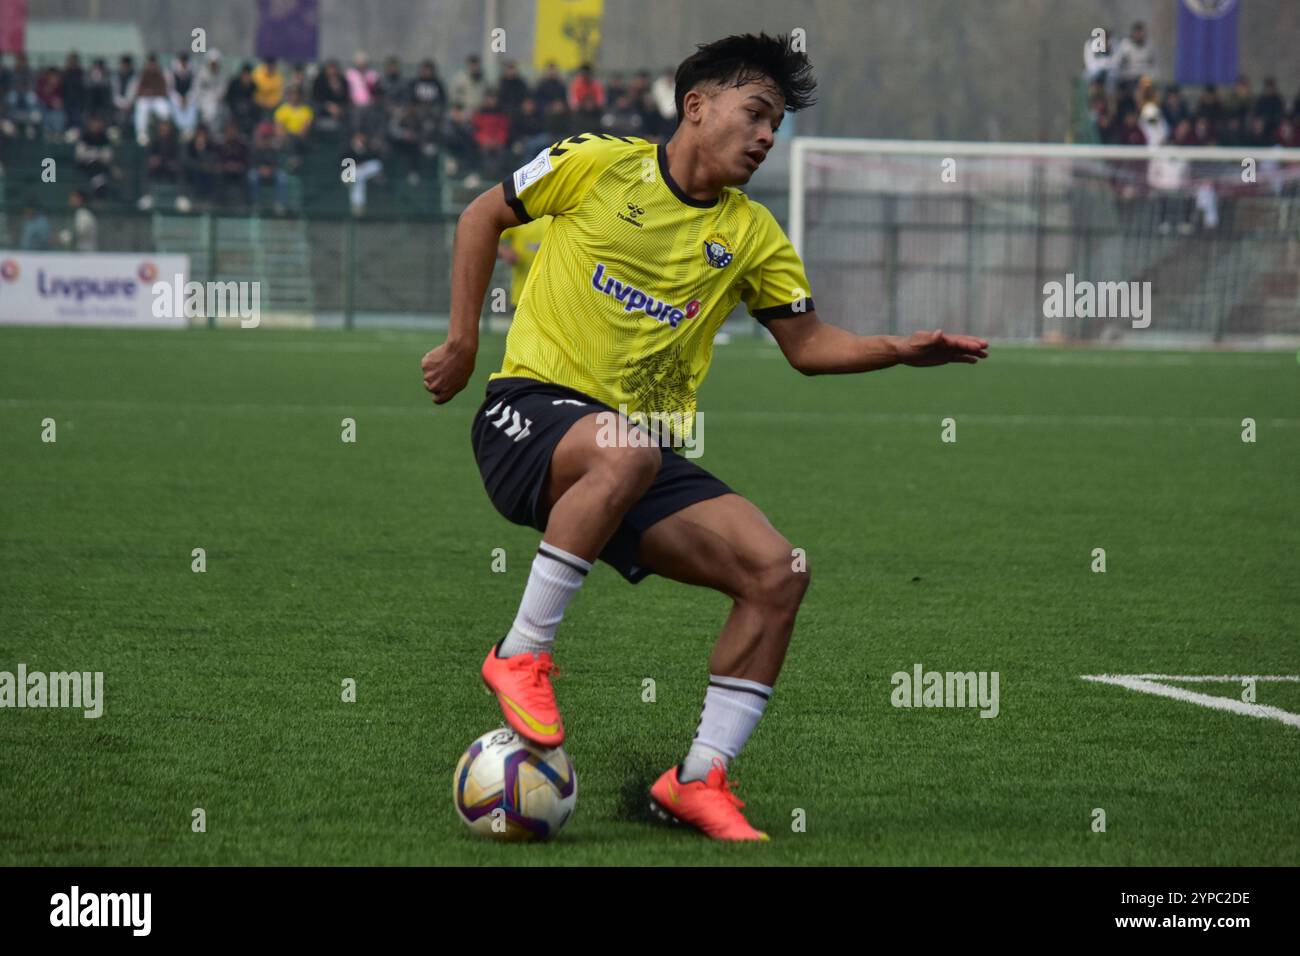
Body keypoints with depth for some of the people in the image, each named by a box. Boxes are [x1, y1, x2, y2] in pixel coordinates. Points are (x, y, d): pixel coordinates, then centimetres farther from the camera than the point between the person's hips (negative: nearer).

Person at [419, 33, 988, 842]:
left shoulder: (751, 234, 10)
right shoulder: (599, 165, -1)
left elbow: (810, 345, 14)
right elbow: (485, 216, 11)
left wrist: (899, 350, -3)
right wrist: (464, 340, 7)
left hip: (643, 454, 5)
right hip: (531, 412, -5)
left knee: (777, 572, -15)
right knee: (624, 450, -42)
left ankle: (700, 779, -4)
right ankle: (522, 655, -27)